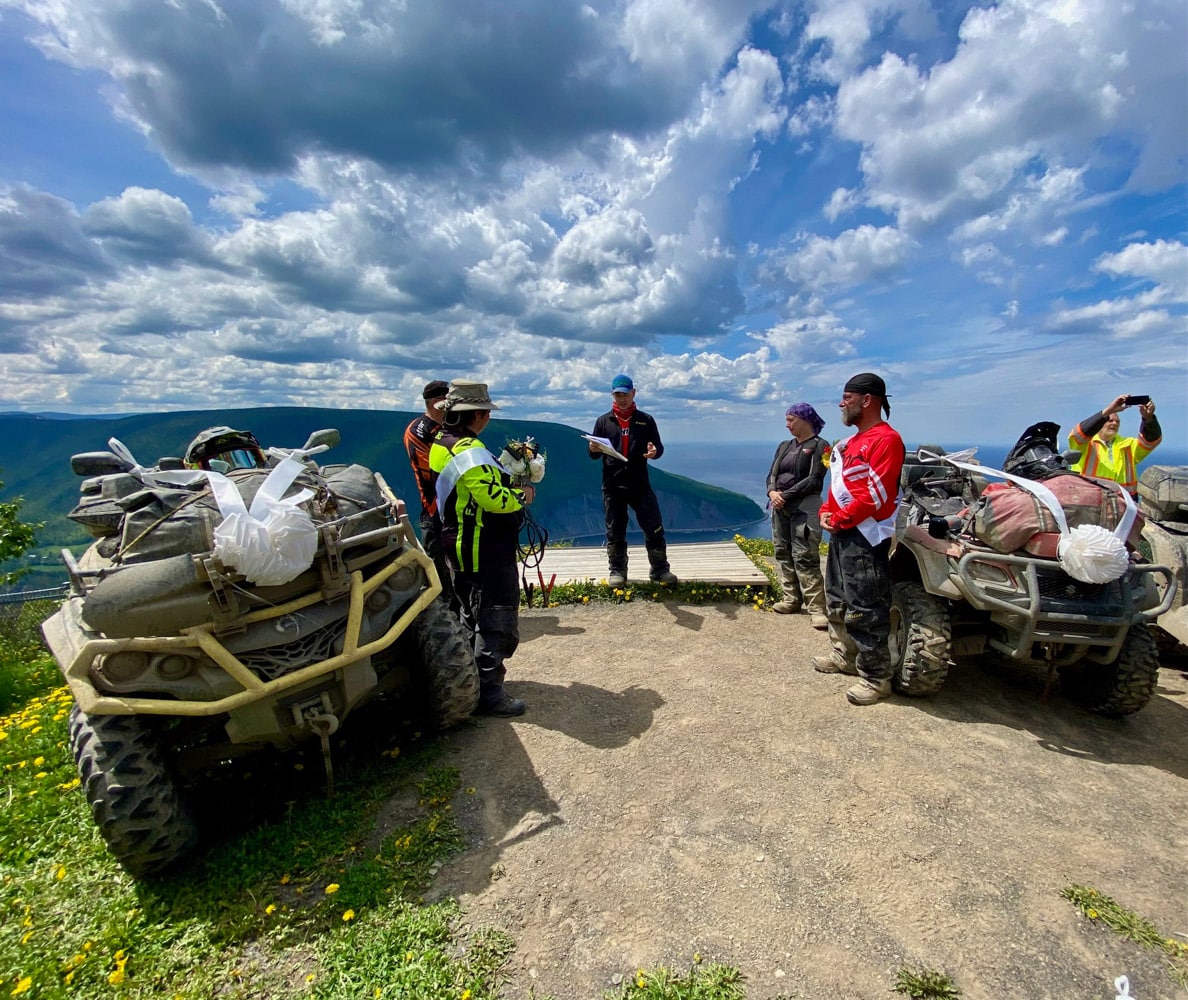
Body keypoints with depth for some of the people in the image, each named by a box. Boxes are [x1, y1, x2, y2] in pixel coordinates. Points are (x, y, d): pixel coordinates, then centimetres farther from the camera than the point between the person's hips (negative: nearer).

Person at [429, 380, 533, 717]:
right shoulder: (469, 451, -22)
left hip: (461, 546, 11)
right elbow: (495, 499, -29)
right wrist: (522, 495, -11)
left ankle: (475, 675, 37)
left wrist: (508, 468, 6)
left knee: (473, 615, 22)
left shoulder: (441, 444, 11)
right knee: (497, 618, -2)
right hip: (485, 551, -11)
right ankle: (488, 693, 3)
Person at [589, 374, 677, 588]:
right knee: (615, 531, 7)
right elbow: (594, 454, 10)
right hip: (612, 486, 0)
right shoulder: (603, 421, 8)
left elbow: (658, 447, 9)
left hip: (640, 484, 0)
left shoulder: (645, 420, 7)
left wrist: (655, 451, -16)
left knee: (654, 528, 0)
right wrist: (593, 449, -15)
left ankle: (660, 570, 13)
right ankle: (617, 571, 20)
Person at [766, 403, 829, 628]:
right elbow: (772, 475, 10)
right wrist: (772, 492, -11)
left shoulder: (818, 446, -3)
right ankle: (792, 600, 16)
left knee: (804, 557, -11)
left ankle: (816, 608, -8)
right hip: (780, 507, 7)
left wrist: (786, 495, -16)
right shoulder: (784, 446, 17)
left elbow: (814, 480, -13)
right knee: (783, 553, 7)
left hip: (804, 507, -7)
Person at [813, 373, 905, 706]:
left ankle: (875, 678, 8)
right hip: (841, 532, 10)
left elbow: (876, 495, -20)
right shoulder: (851, 442, 17)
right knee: (836, 599, 20)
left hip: (864, 536, -10)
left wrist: (840, 519, -14)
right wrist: (826, 512, 4)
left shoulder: (886, 439, -14)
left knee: (864, 609, -5)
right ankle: (845, 654, 37)